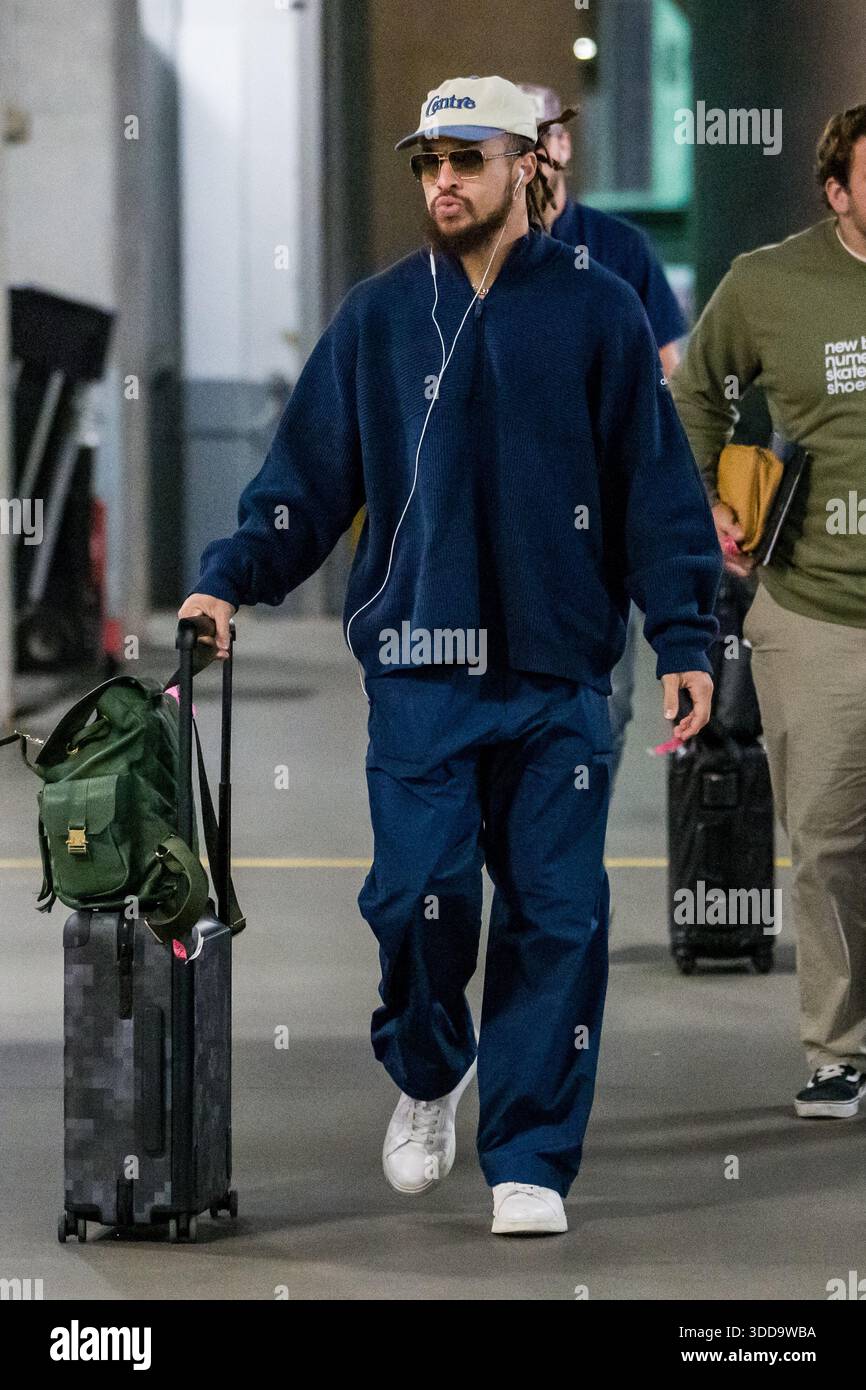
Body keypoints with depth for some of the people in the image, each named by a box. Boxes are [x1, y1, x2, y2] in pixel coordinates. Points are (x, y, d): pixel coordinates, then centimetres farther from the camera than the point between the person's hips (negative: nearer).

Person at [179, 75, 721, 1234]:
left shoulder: (596, 312, 4)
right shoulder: (378, 319, 8)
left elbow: (657, 485, 4)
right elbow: (307, 475, 9)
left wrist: (683, 639, -2)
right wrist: (229, 580, -5)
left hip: (559, 673, 0)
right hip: (420, 671, 1)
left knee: (555, 918, -1)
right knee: (419, 897, -7)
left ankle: (530, 1160, 7)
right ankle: (427, 1076, 22)